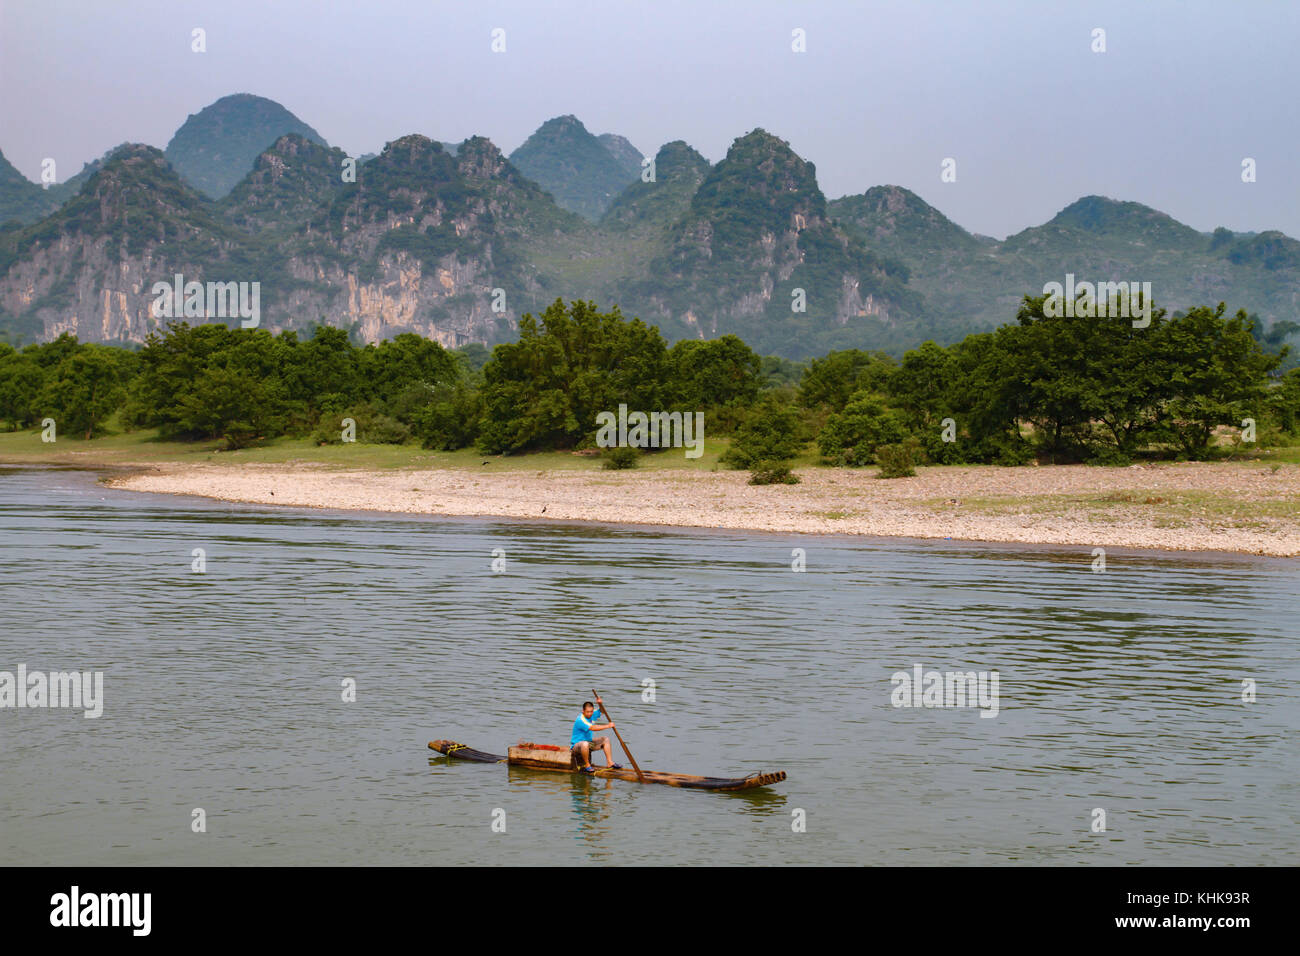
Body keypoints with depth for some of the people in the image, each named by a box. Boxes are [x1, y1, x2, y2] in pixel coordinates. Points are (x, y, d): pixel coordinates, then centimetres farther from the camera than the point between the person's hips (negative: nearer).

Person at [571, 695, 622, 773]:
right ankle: (587, 765, -22)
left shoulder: (591, 715, 0)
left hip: (588, 741, 9)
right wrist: (608, 726, -33)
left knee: (605, 740, 4)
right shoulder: (580, 720, -26)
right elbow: (592, 728, -36)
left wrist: (600, 704, -9)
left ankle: (610, 762, 2)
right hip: (576, 745, -9)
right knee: (585, 744, -42)